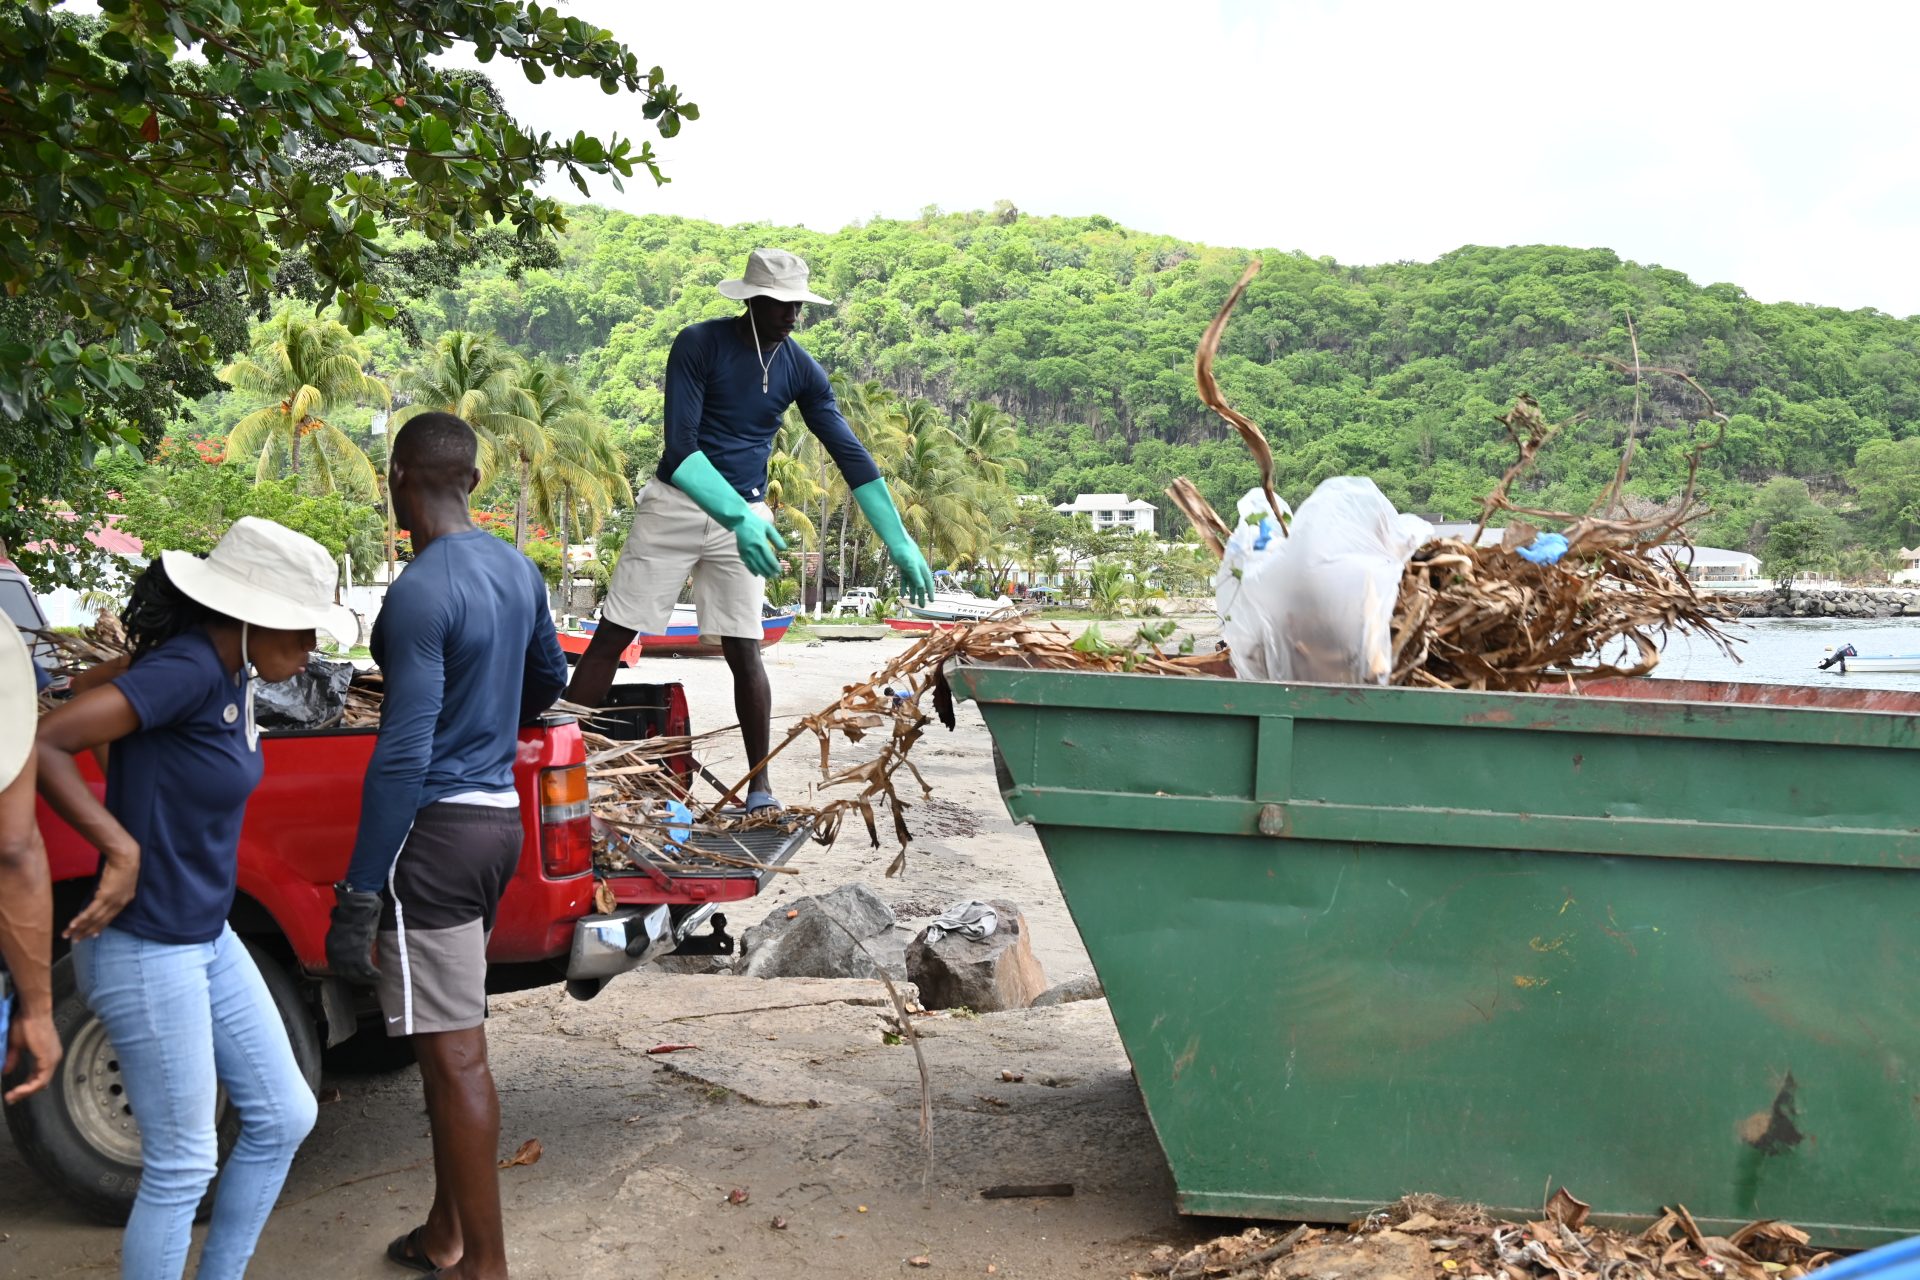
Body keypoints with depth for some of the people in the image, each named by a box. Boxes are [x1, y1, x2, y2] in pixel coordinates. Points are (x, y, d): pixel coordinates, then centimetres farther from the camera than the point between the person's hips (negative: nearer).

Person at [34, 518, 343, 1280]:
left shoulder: (232, 675, 3)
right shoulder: (188, 668, -23)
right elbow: (39, 745, -28)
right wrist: (122, 851, -26)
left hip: (208, 939, 9)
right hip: (146, 952, -9)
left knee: (284, 1117, 16)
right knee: (182, 1166, 3)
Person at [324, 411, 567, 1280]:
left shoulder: (420, 594, -18)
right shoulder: (517, 569, 8)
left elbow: (404, 753, -22)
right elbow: (548, 678, 24)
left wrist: (357, 896, -18)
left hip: (437, 828, -9)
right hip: (498, 813, 9)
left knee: (454, 1054, -2)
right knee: (446, 1039, 19)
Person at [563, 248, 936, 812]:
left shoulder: (802, 370, -2)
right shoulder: (699, 344, -13)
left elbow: (852, 457, 0)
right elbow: (679, 446, -21)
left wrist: (901, 545, -6)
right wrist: (738, 518, -34)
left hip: (745, 515, 2)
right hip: (676, 504, -2)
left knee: (744, 651, -1)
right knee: (611, 637, -2)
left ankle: (760, 788, 7)